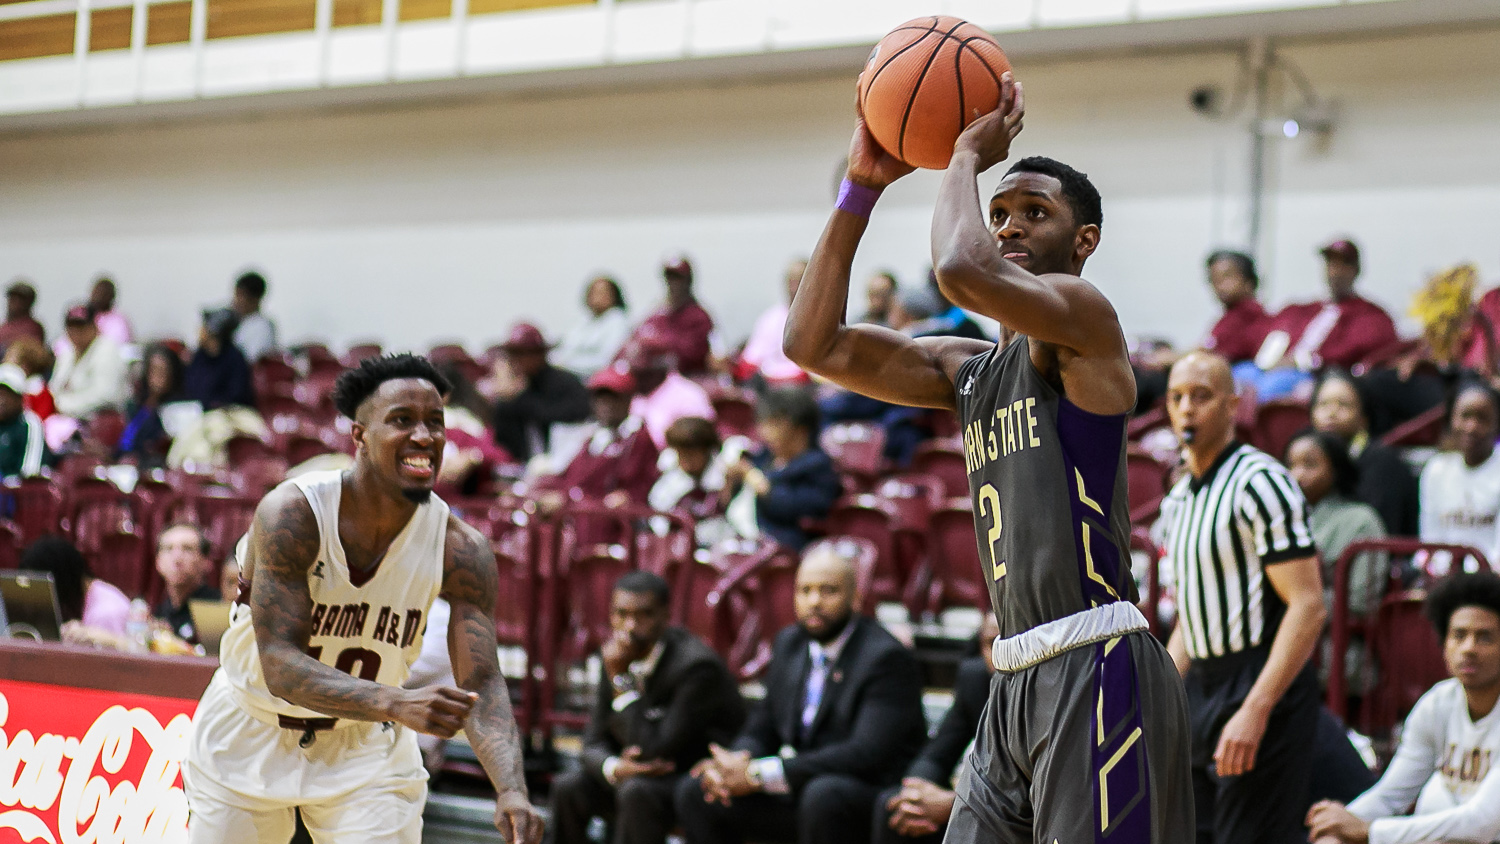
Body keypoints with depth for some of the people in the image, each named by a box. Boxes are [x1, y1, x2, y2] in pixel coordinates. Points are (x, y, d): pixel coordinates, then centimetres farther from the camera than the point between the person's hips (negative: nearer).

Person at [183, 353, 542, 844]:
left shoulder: (461, 550, -19)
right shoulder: (291, 513, -27)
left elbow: (480, 684, -21)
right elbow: (280, 665, -34)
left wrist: (511, 790, -41)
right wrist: (396, 704, -50)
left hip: (364, 743, 1)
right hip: (249, 736, -1)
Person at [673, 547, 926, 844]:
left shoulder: (888, 658, -15)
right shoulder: (788, 644, 11)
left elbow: (866, 754, -25)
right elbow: (761, 730, 16)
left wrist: (759, 774, -25)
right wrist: (737, 761, -12)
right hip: (798, 790, 8)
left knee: (823, 794, -39)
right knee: (693, 791, -6)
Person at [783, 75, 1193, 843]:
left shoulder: (1084, 319, -5)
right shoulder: (969, 372, 19)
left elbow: (962, 271, -24)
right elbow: (812, 344, 14)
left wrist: (969, 155, -5)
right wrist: (862, 188, 11)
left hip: (1098, 671, -9)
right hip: (1018, 683, 9)